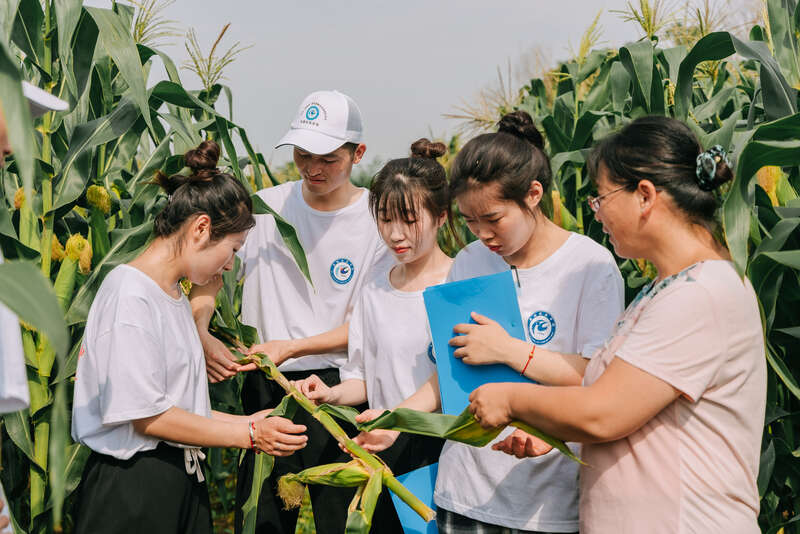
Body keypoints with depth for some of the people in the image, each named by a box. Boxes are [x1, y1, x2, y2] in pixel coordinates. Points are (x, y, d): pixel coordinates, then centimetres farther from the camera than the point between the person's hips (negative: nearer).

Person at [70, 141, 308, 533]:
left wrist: (248, 423, 7)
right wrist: (250, 436, -14)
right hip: (131, 488, -9)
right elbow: (147, 415, -18)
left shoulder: (176, 296, 14)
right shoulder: (130, 295, -15)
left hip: (183, 481, 9)